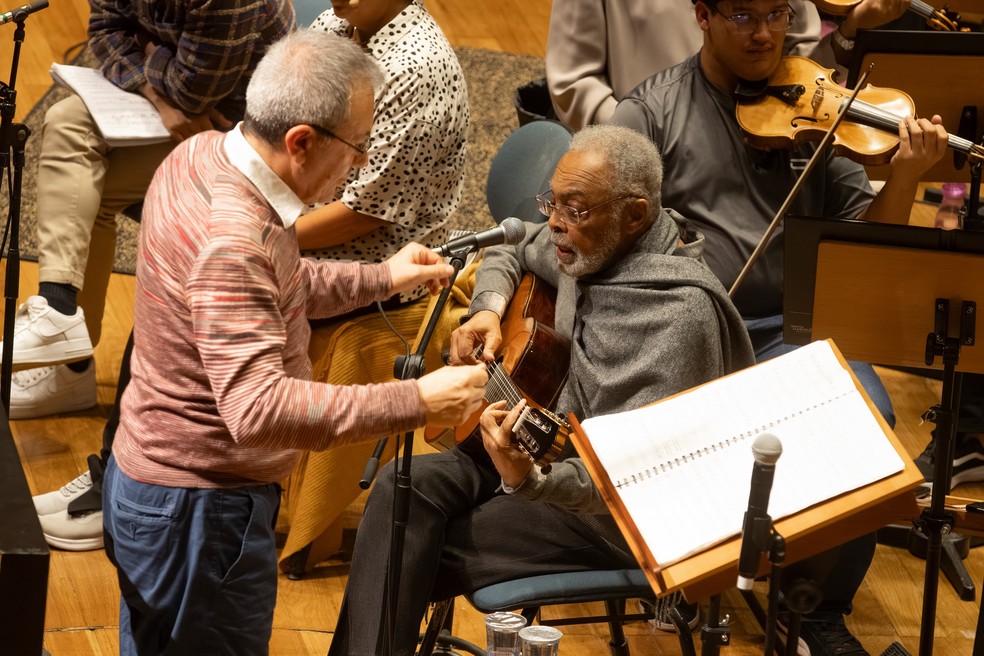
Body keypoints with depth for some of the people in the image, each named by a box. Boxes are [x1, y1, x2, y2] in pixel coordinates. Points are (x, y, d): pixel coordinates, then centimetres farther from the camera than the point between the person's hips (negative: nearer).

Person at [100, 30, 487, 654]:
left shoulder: (202, 154, 0)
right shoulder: (231, 241, -30)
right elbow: (259, 409, -38)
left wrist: (383, 278, 12)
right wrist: (418, 402, -37)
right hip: (199, 513, -10)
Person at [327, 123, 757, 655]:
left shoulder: (682, 313, -25)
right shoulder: (590, 247, 1)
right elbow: (508, 253, 25)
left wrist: (531, 480, -46)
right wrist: (488, 311, 2)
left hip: (621, 517, -8)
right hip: (556, 446, 8)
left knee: (416, 551, -19)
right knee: (407, 486, -15)